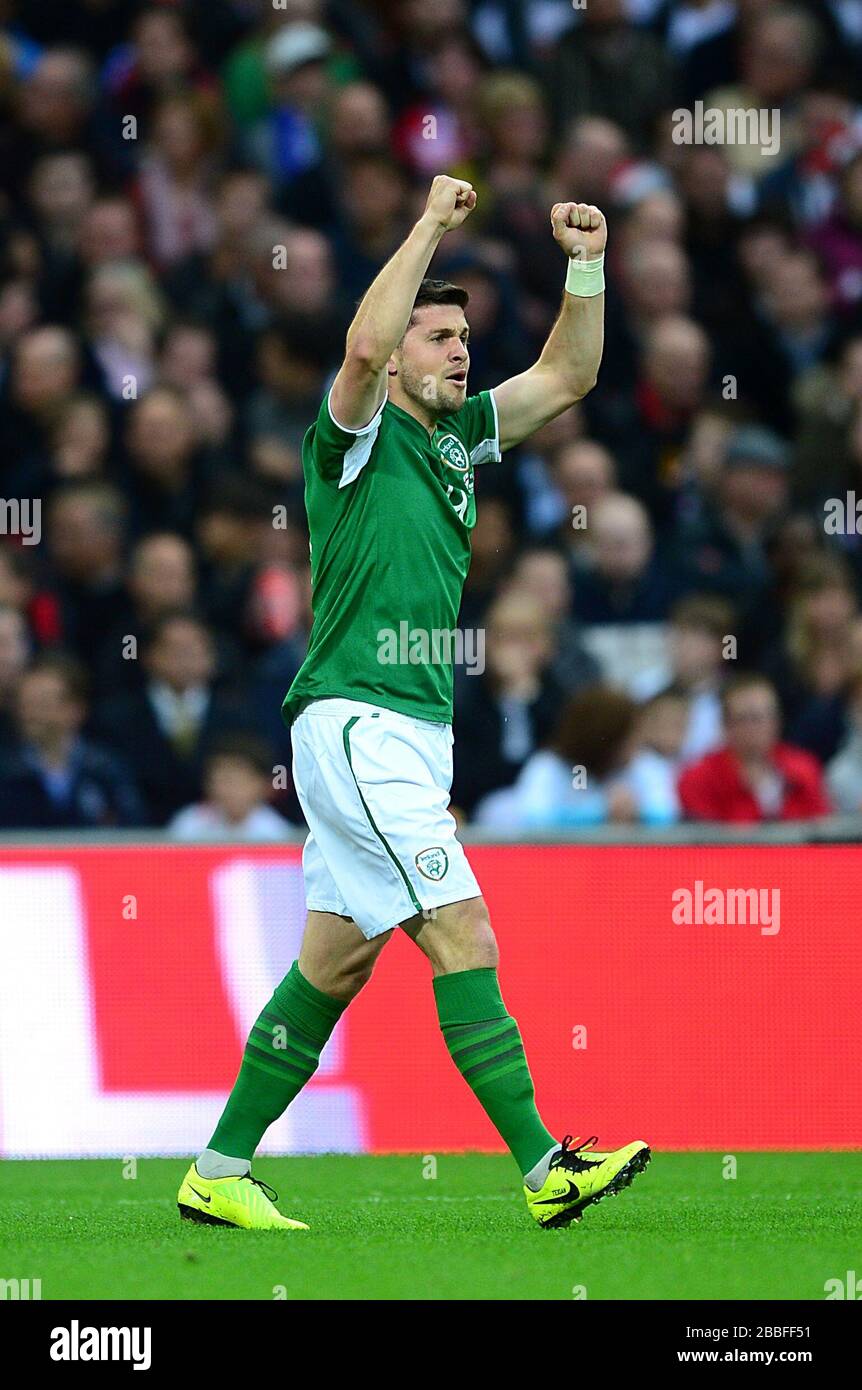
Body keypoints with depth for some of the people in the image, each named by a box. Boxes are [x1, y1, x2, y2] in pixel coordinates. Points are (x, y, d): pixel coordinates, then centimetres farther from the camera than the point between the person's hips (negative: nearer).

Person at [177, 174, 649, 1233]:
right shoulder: (357, 435, -6)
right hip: (354, 723, -9)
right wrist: (431, 225, -22)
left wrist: (586, 266, 6)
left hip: (410, 735, 9)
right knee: (462, 936, -13)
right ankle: (544, 1169, -14)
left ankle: (220, 1174, 14)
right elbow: (362, 345, -27)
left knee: (334, 963, 9)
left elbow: (566, 376, 20)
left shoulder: (456, 437, 16)